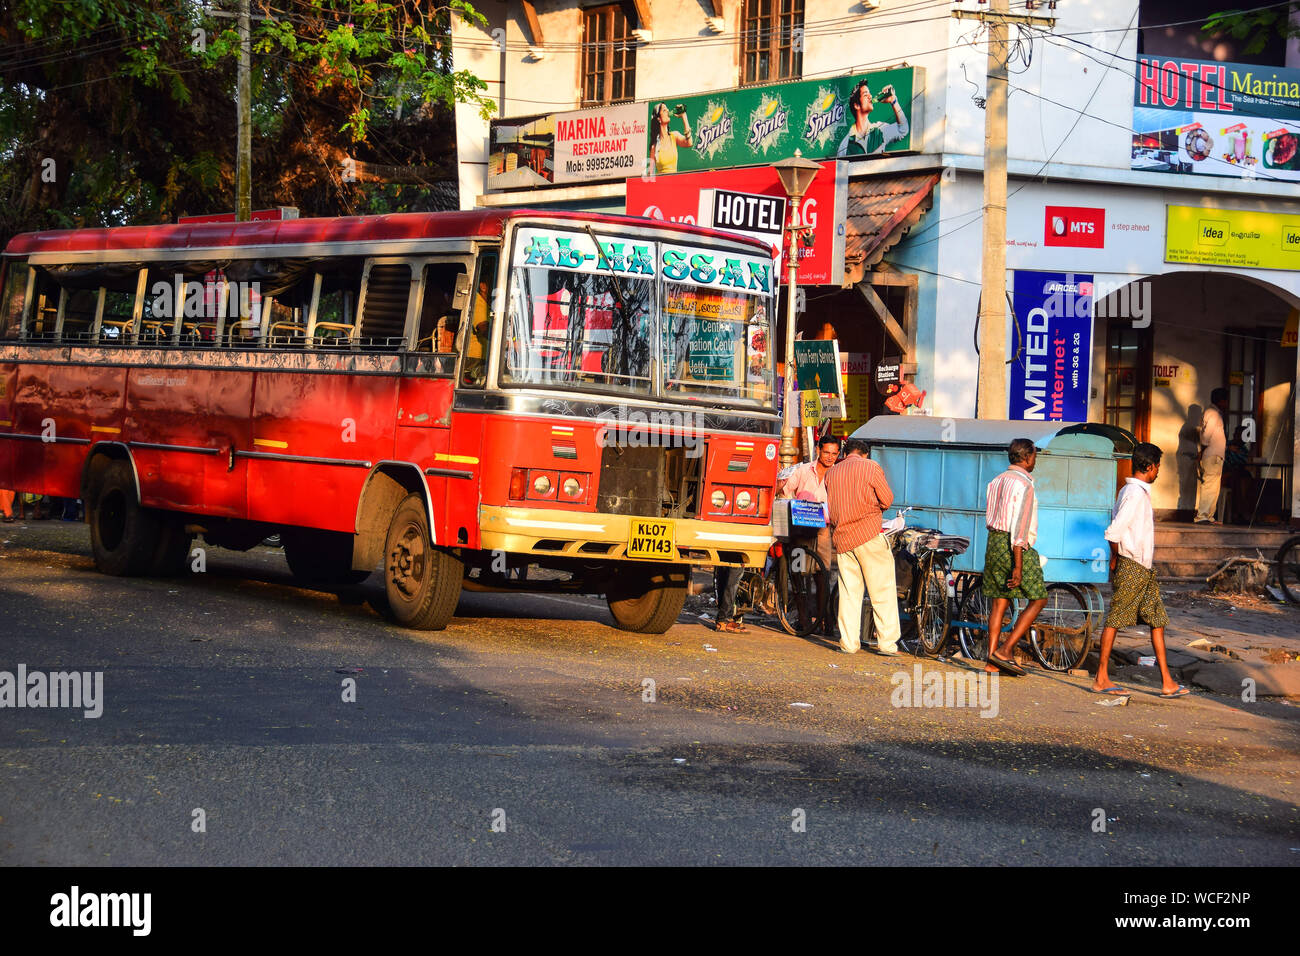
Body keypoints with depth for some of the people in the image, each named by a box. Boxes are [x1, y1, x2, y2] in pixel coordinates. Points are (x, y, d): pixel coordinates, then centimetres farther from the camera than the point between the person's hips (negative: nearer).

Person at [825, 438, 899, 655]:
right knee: (882, 590, -1)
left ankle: (849, 643, 5)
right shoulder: (871, 467, 0)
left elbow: (828, 509, 16)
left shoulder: (831, 473, 13)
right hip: (868, 532, -4)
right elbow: (887, 500, -2)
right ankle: (887, 643, -5)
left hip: (841, 537, 4)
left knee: (849, 591, 9)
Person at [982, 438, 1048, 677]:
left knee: (999, 602, 9)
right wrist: (1018, 566, -21)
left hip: (993, 542, 9)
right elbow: (1019, 526, -19)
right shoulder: (1023, 484, -13)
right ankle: (1005, 651, -5)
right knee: (1038, 599, 2)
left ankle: (992, 661, 6)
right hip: (1017, 548, -8)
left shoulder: (996, 482, 14)